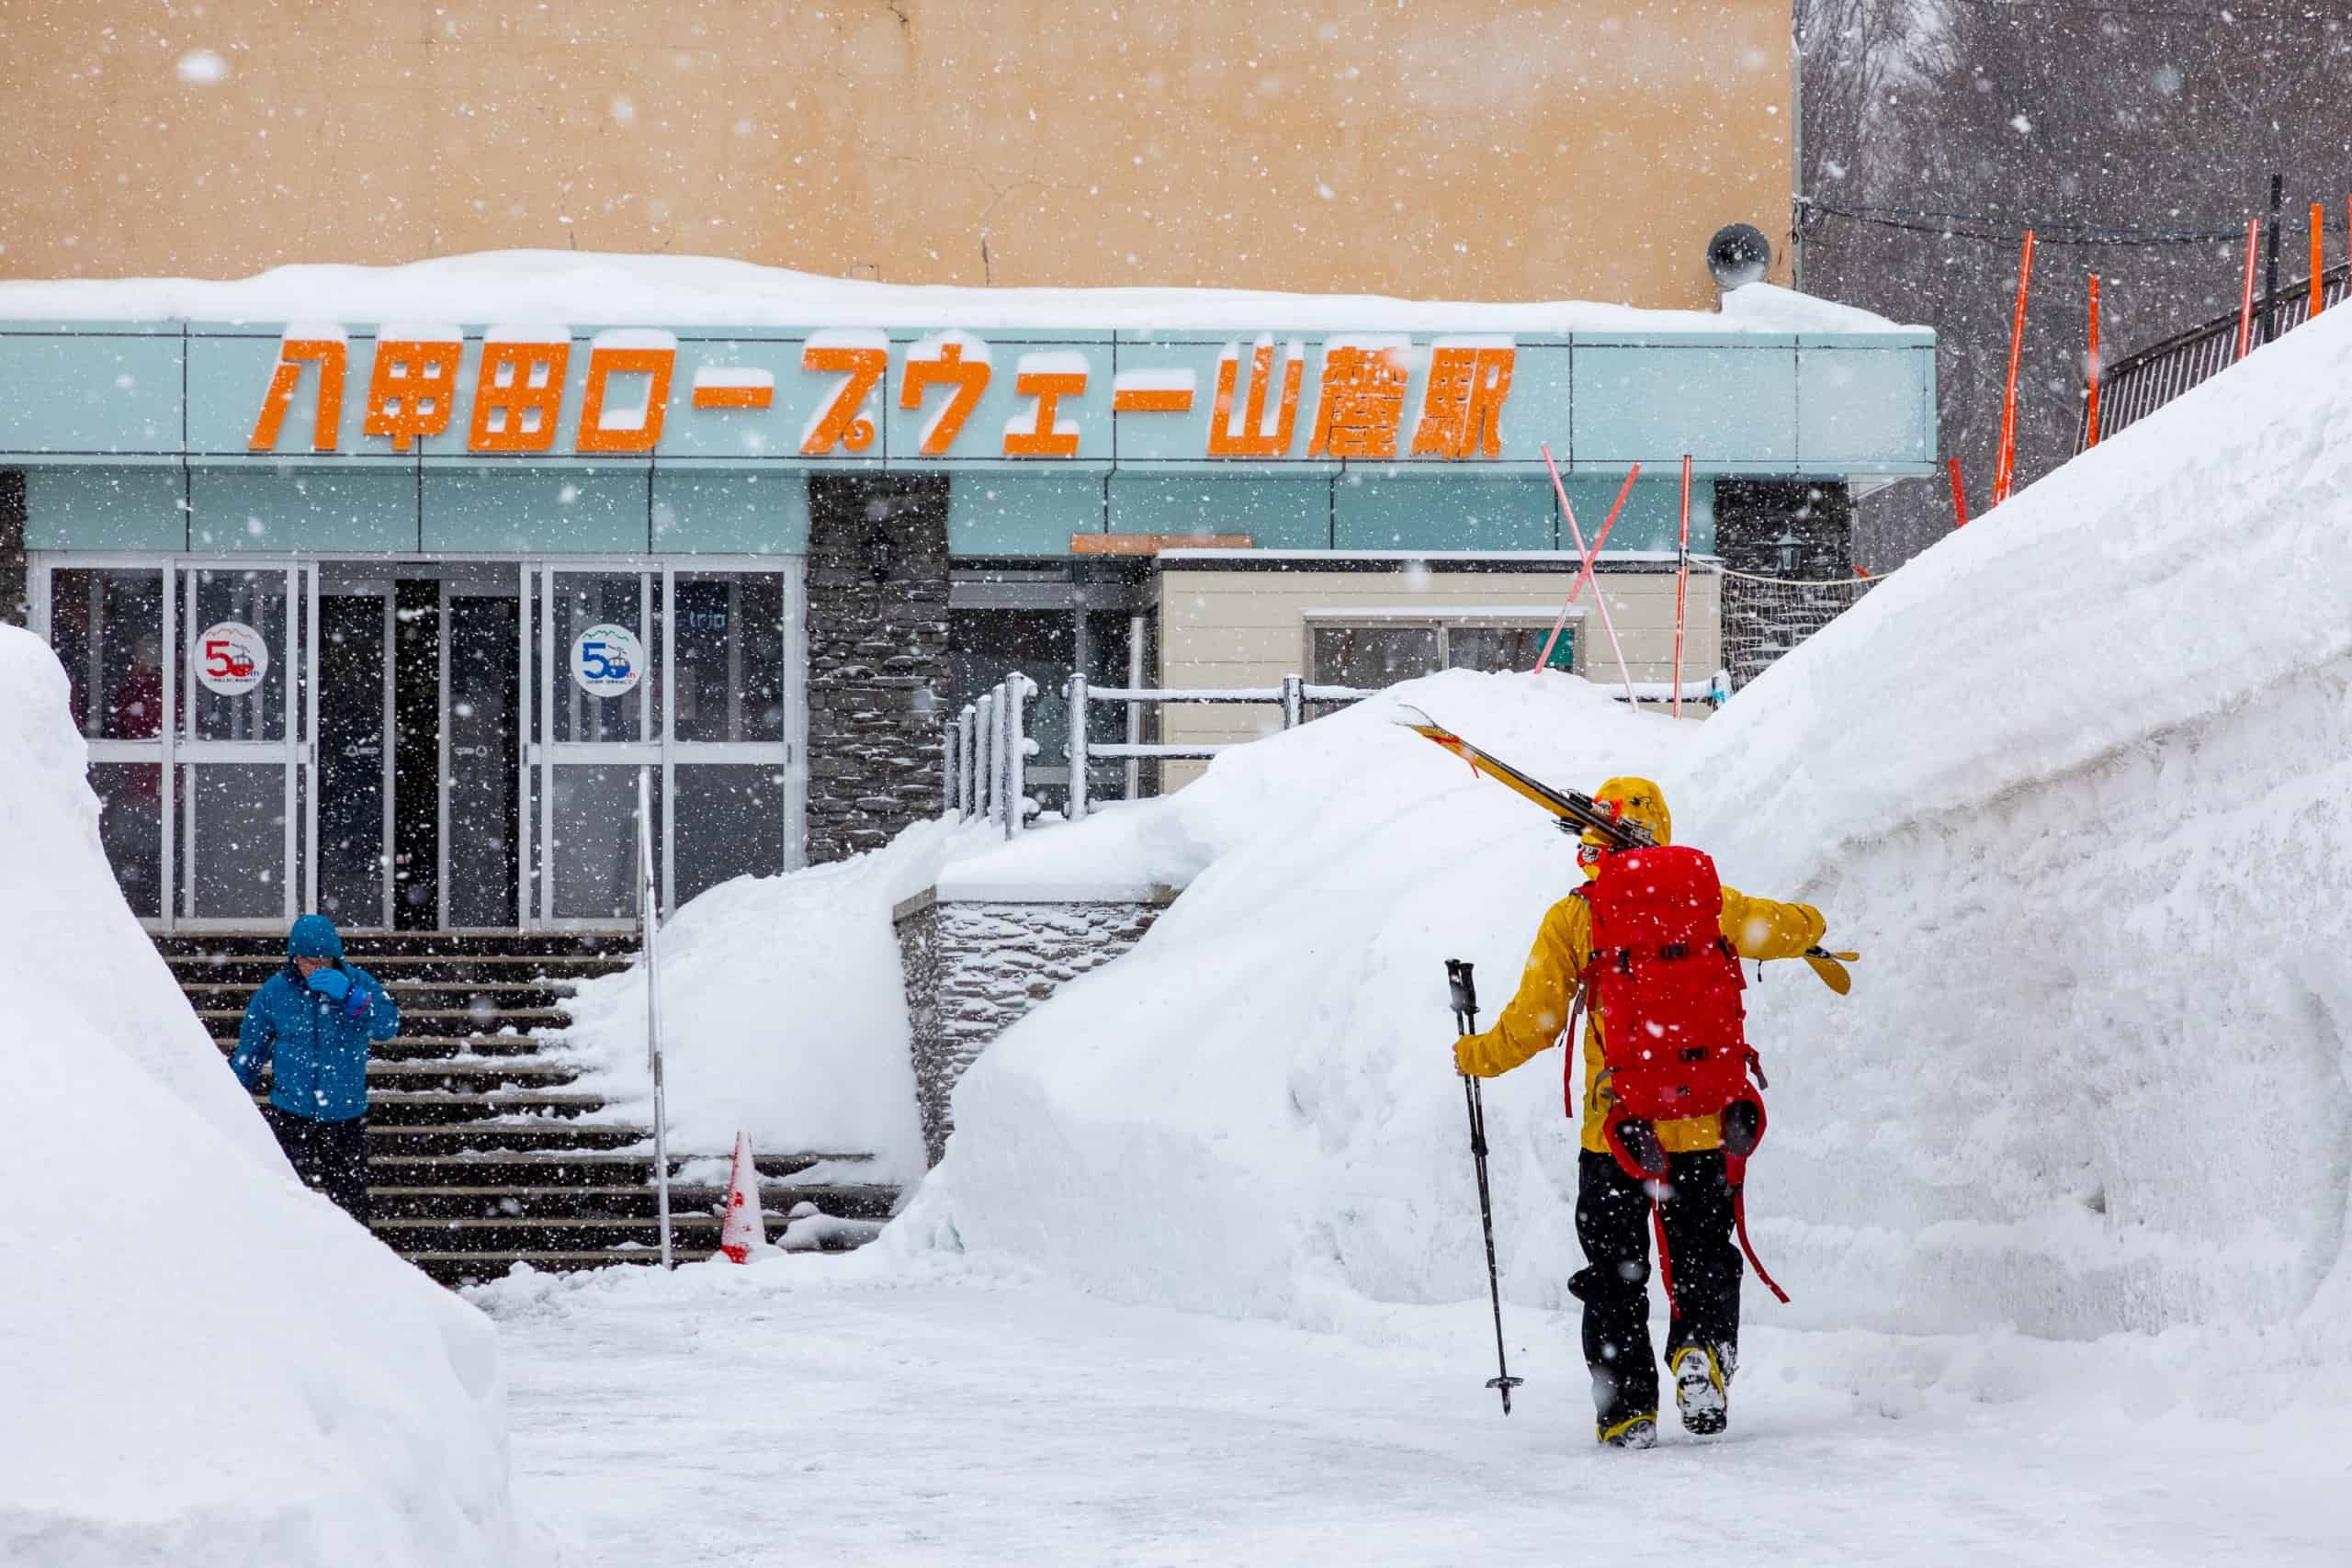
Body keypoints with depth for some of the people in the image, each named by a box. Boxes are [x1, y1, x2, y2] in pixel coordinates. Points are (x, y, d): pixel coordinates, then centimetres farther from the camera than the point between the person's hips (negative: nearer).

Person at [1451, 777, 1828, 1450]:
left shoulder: (1571, 920, -4)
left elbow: (1534, 1024, -4)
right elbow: (1795, 928, 9)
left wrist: (1474, 1057, 14)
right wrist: (1807, 926, 33)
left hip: (1614, 1126, -1)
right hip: (1702, 1126, 2)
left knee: (1614, 1274, 11)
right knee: (1704, 1260, 16)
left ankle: (1626, 1406, 5)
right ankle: (1702, 1350, -10)